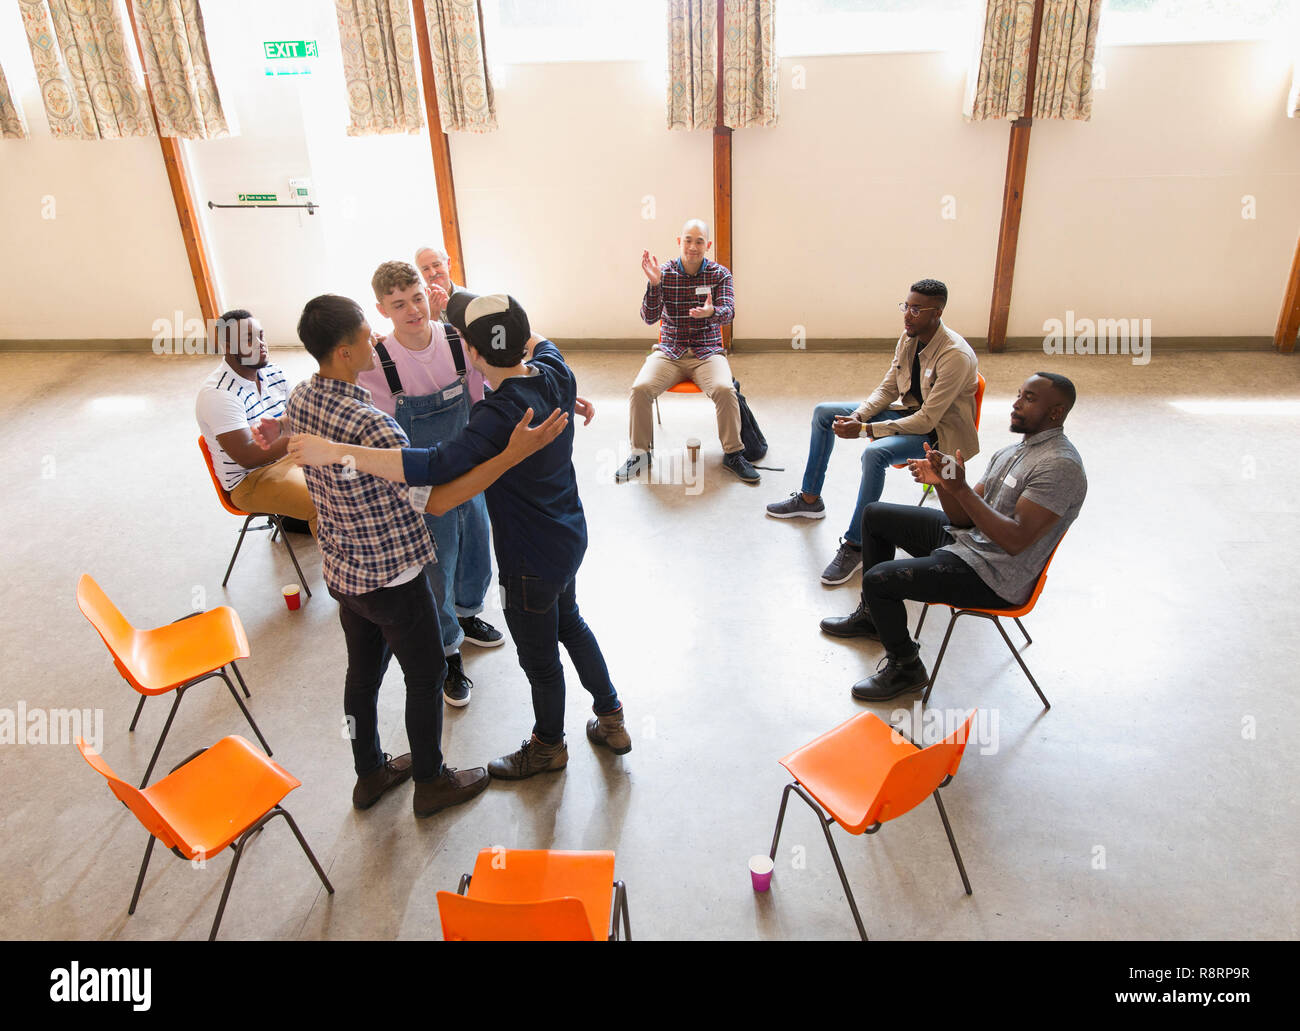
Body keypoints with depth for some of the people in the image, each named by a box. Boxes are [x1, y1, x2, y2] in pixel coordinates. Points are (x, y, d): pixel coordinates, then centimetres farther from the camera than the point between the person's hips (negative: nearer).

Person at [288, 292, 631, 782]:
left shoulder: (502, 414, -34)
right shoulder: (554, 373, -10)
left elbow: (434, 466, -45)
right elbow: (539, 342, 14)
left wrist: (337, 451, -42)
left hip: (532, 561, -8)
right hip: (569, 538, 9)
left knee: (540, 657, 16)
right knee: (569, 623, 30)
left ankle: (549, 745, 43)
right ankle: (611, 720, 46)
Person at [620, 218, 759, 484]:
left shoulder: (720, 274, 1)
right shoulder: (664, 273, 1)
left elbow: (728, 312, -14)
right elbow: (649, 318, -7)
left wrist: (711, 311, -39)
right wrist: (654, 284, -24)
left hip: (707, 352, 0)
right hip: (669, 352, 1)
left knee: (725, 389, -30)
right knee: (640, 388, -25)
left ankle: (733, 453, -11)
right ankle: (641, 454, -7)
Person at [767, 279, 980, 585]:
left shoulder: (956, 356, -28)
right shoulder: (909, 337, -3)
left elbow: (926, 420, -30)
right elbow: (888, 388, 6)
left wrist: (864, 429, -32)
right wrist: (858, 415, -15)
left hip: (938, 431, -9)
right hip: (908, 410, 9)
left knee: (875, 453, -38)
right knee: (824, 412, 5)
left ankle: (855, 547, -27)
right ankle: (809, 500, 17)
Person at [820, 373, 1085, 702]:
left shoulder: (1061, 466, -21)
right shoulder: (1012, 452, 9)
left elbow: (1016, 540, -29)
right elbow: (964, 518, 6)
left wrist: (961, 489, -29)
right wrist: (941, 482, -14)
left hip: (992, 575, -10)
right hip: (965, 537, 10)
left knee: (877, 579, -20)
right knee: (875, 514, 15)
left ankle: (905, 667, 6)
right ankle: (873, 615, 30)